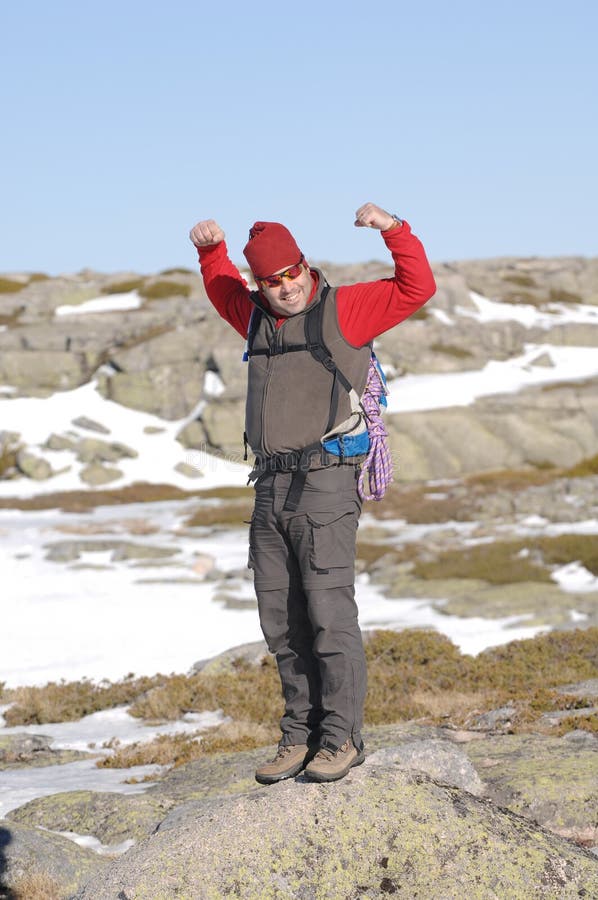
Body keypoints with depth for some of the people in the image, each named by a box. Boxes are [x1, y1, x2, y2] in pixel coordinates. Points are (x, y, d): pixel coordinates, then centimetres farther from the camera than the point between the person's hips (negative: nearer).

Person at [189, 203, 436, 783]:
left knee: (329, 611, -10)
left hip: (324, 482, -6)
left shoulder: (342, 309, 0)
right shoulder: (258, 316, 17)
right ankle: (301, 735, 15)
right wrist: (210, 248, 20)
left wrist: (393, 230, -17)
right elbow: (222, 286, 37)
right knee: (282, 622, 7)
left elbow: (417, 288, -6)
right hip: (270, 488, 6)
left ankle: (342, 739, -3)